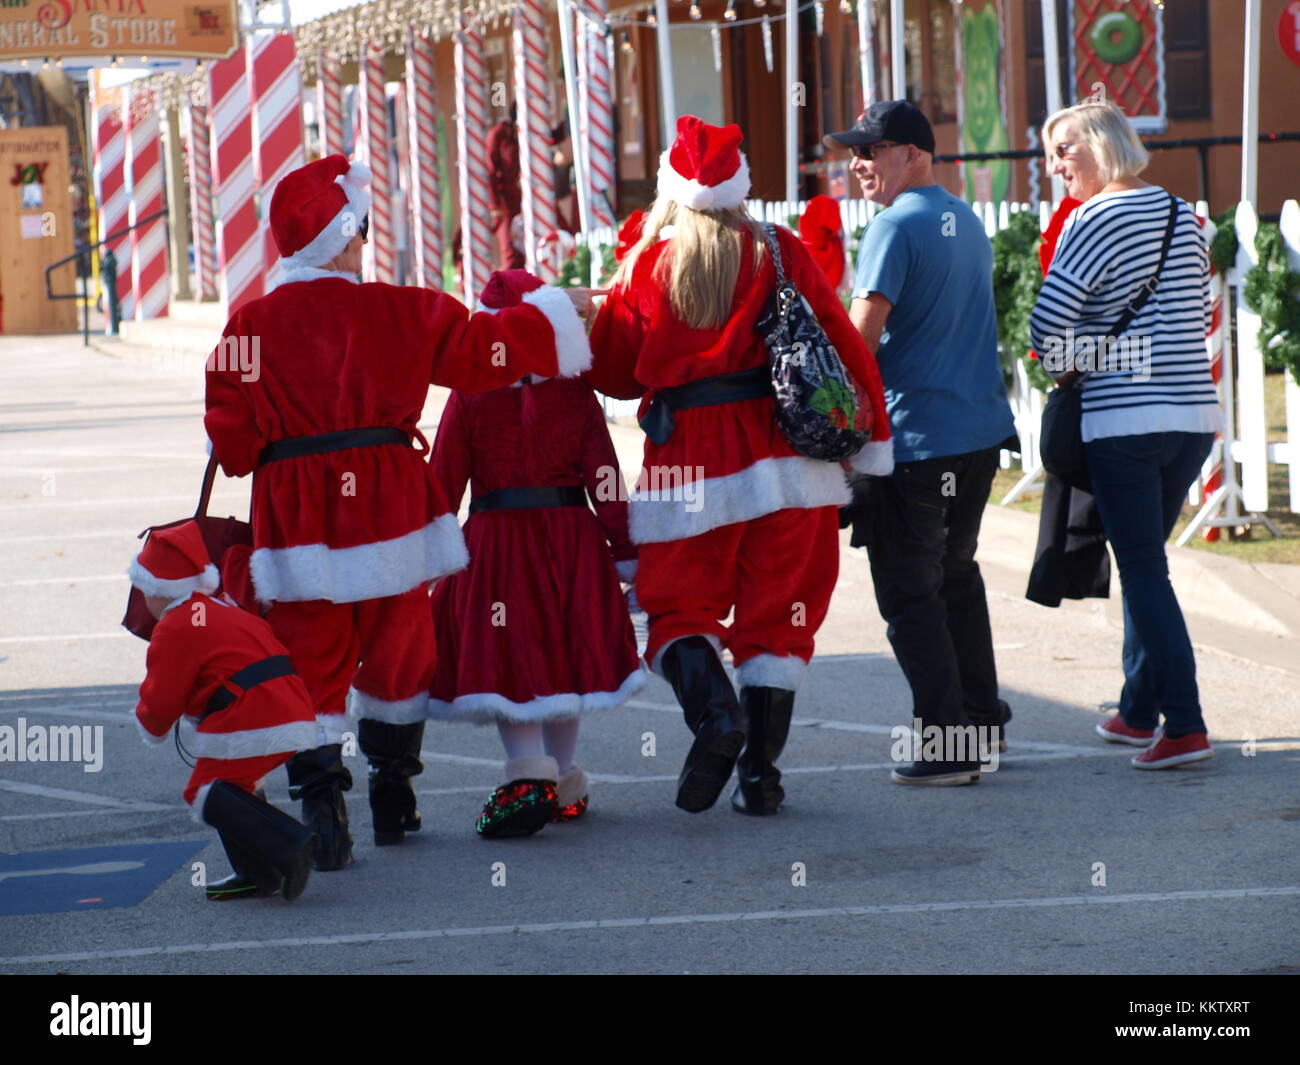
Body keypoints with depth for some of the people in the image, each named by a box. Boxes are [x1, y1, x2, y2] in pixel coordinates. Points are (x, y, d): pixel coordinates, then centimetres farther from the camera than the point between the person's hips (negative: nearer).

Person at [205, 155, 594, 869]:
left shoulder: (252, 326, -6)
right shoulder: (400, 313, -4)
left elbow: (230, 436, -3)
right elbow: (480, 350, 5)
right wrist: (554, 315, 21)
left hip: (296, 515, -1)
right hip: (389, 508, 1)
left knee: (310, 659, 4)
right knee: (398, 651, 18)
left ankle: (320, 801, -11)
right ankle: (392, 800, 28)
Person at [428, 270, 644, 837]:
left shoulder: (469, 397, -6)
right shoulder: (575, 393, -1)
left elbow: (443, 482, -5)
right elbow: (603, 475, -1)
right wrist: (625, 552, 4)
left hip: (496, 537, -3)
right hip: (571, 536, 3)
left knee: (503, 663, 0)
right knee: (562, 656, 13)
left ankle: (529, 777, -15)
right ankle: (563, 783, 21)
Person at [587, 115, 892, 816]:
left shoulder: (645, 265, 1)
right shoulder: (780, 252, 2)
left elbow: (611, 374, 8)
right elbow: (843, 342, 1)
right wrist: (871, 440, 7)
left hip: (688, 464, -1)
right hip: (783, 459, 1)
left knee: (679, 606, 10)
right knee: (776, 614, 8)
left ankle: (712, 708, -18)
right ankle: (760, 773, 3)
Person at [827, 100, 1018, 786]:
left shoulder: (896, 226, -13)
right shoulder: (968, 222, 14)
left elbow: (862, 335, -19)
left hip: (916, 436, -8)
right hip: (981, 428, 9)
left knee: (910, 594, -2)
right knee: (955, 571, 22)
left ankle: (948, 746, -3)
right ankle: (982, 719, 27)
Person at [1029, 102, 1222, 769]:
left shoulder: (1096, 220, -10)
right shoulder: (1183, 216, 11)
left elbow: (1048, 321, -15)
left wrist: (1064, 367, 4)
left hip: (1124, 420, -7)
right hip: (1195, 414, 7)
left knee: (1144, 571, -4)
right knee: (1145, 561, 18)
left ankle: (1184, 726, -10)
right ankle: (1137, 712, 23)